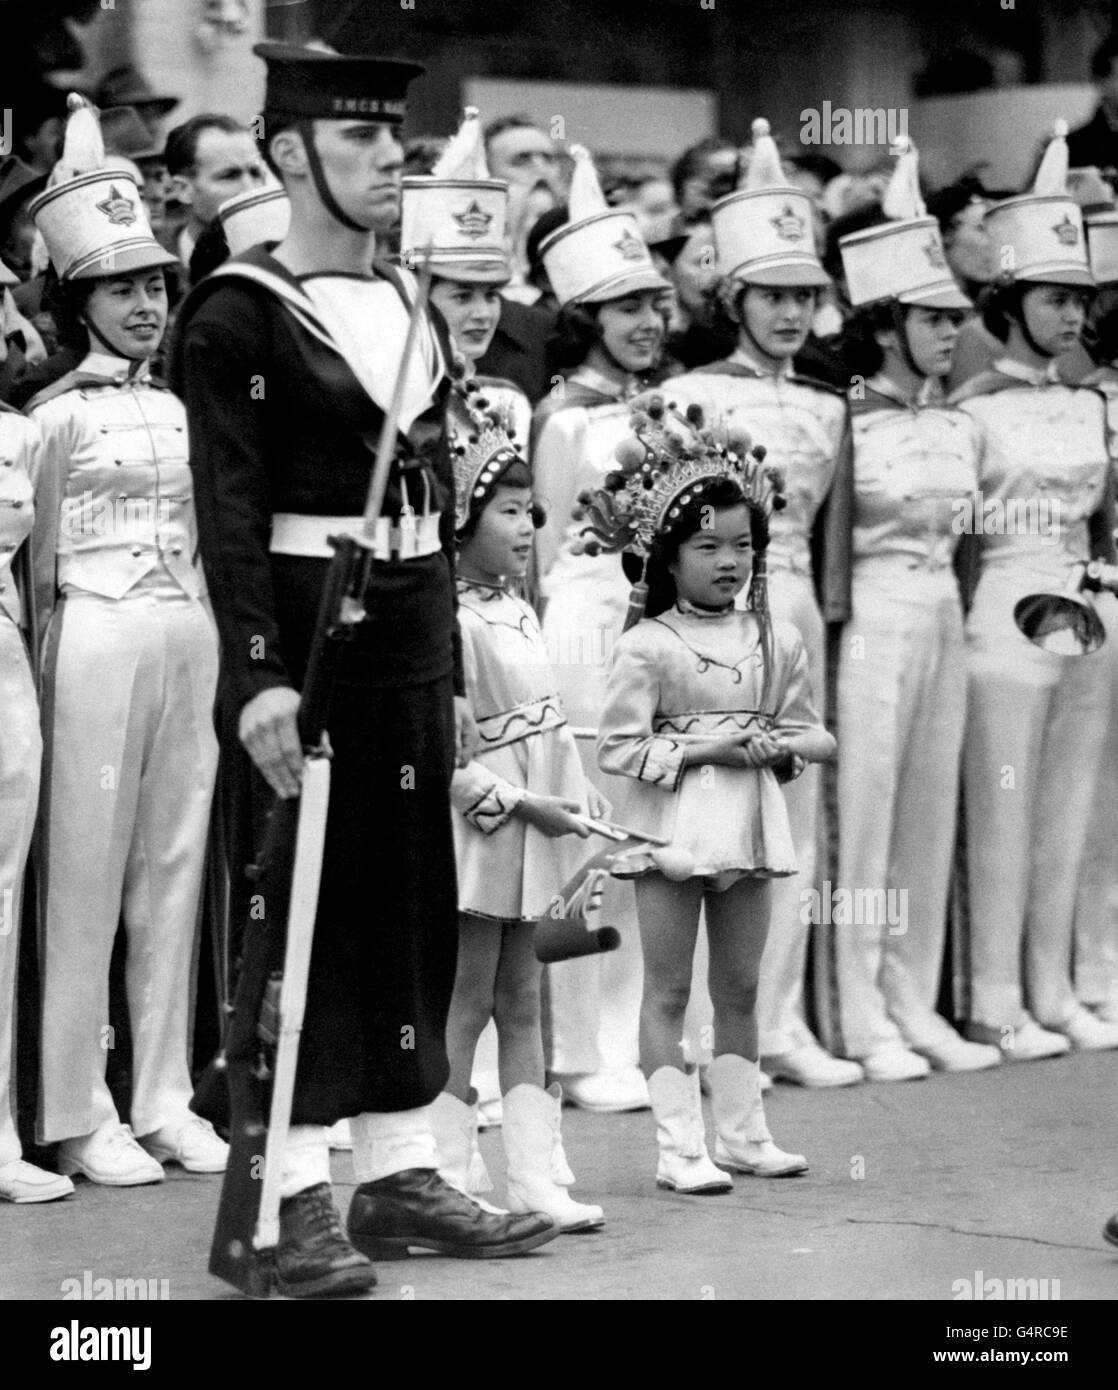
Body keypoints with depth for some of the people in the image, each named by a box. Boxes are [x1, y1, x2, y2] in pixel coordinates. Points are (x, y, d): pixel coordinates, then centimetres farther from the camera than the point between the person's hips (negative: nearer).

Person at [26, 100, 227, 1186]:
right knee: (85, 875, -2)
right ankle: (77, 1113, 3)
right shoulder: (60, 414, -3)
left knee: (174, 870, 8)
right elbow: (40, 565, -2)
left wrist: (206, 647, 14)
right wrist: (50, 672, -5)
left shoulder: (174, 409, 14)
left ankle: (164, 1099, 15)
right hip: (99, 642, -6)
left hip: (187, 638, 6)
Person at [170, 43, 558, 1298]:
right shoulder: (238, 315, -9)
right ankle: (291, 1201, 1)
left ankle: (400, 1175, 18)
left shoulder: (410, 310, 13)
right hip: (306, 641, -7)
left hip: (412, 643, 7)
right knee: (302, 913, -4)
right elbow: (229, 511, -16)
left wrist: (450, 675, 16)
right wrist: (259, 677, -24)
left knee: (415, 908, 10)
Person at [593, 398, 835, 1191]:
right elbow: (620, 748, -12)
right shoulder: (648, 647, -8)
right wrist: (703, 748, -17)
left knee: (741, 988, 13)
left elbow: (815, 733, 13)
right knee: (668, 991, 0)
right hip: (673, 827, -5)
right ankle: (680, 1146, 2)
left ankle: (741, 1131, 22)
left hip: (750, 824, 5)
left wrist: (782, 745, -9)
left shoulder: (777, 643, 7)